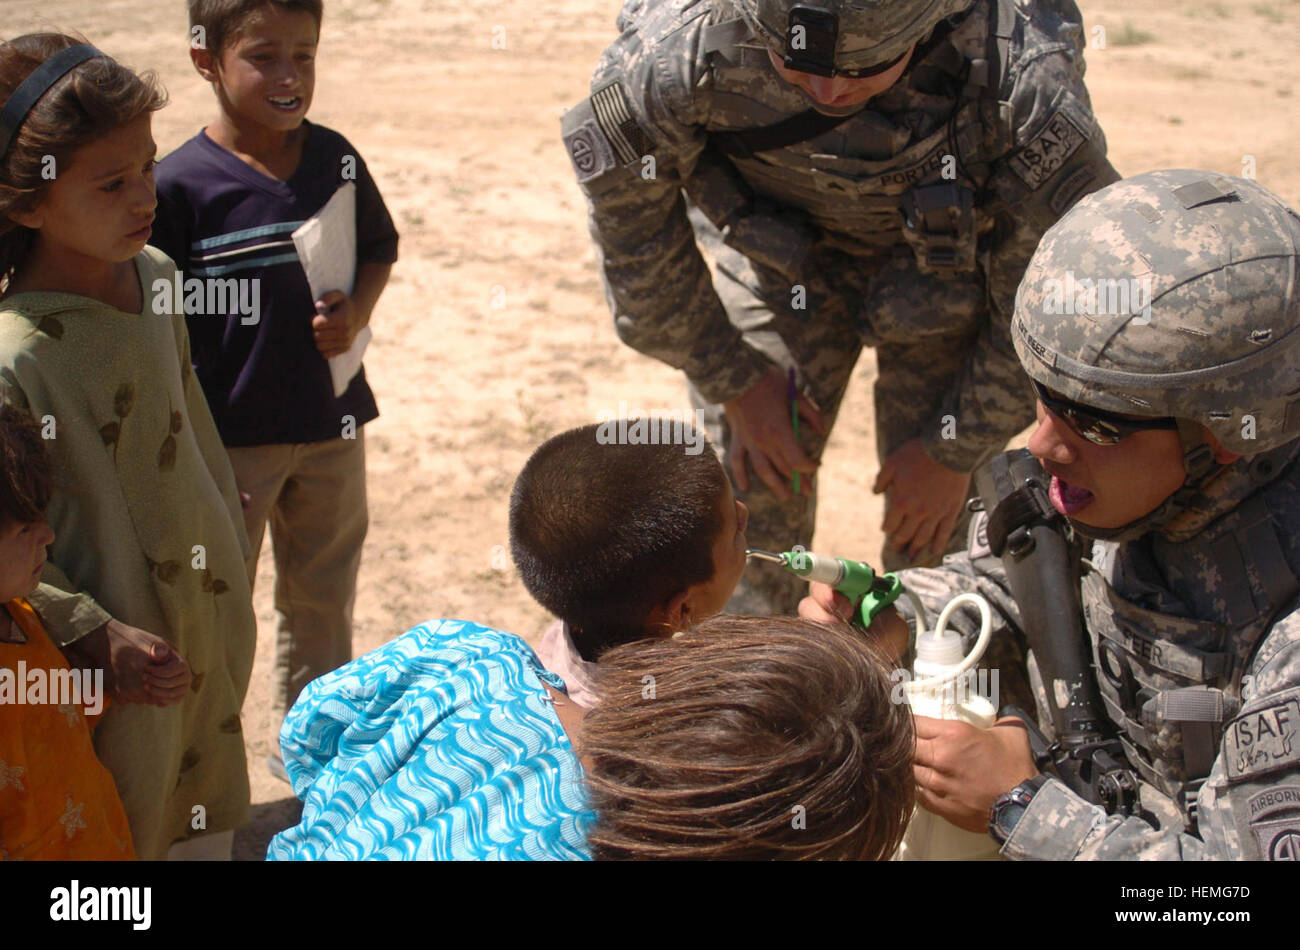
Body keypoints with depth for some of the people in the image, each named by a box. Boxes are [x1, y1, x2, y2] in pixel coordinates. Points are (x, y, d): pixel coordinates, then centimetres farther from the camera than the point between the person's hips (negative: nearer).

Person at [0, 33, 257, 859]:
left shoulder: (155, 274, -4)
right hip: (123, 657, -6)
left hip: (211, 611, 7)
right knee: (126, 825, 14)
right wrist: (94, 630, -25)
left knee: (208, 814, 25)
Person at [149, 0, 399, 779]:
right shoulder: (180, 185, -16)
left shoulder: (336, 159, -3)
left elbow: (380, 249, 11)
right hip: (228, 437, -4)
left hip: (332, 422, 5)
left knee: (323, 599, 21)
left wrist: (358, 310, -10)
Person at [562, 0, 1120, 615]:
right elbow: (628, 213, -14)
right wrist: (734, 381, -7)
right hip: (777, 241, 2)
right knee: (749, 478, 2)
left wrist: (955, 450, -9)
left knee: (933, 531, -2)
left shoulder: (1026, 87, -38)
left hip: (952, 258, -1)